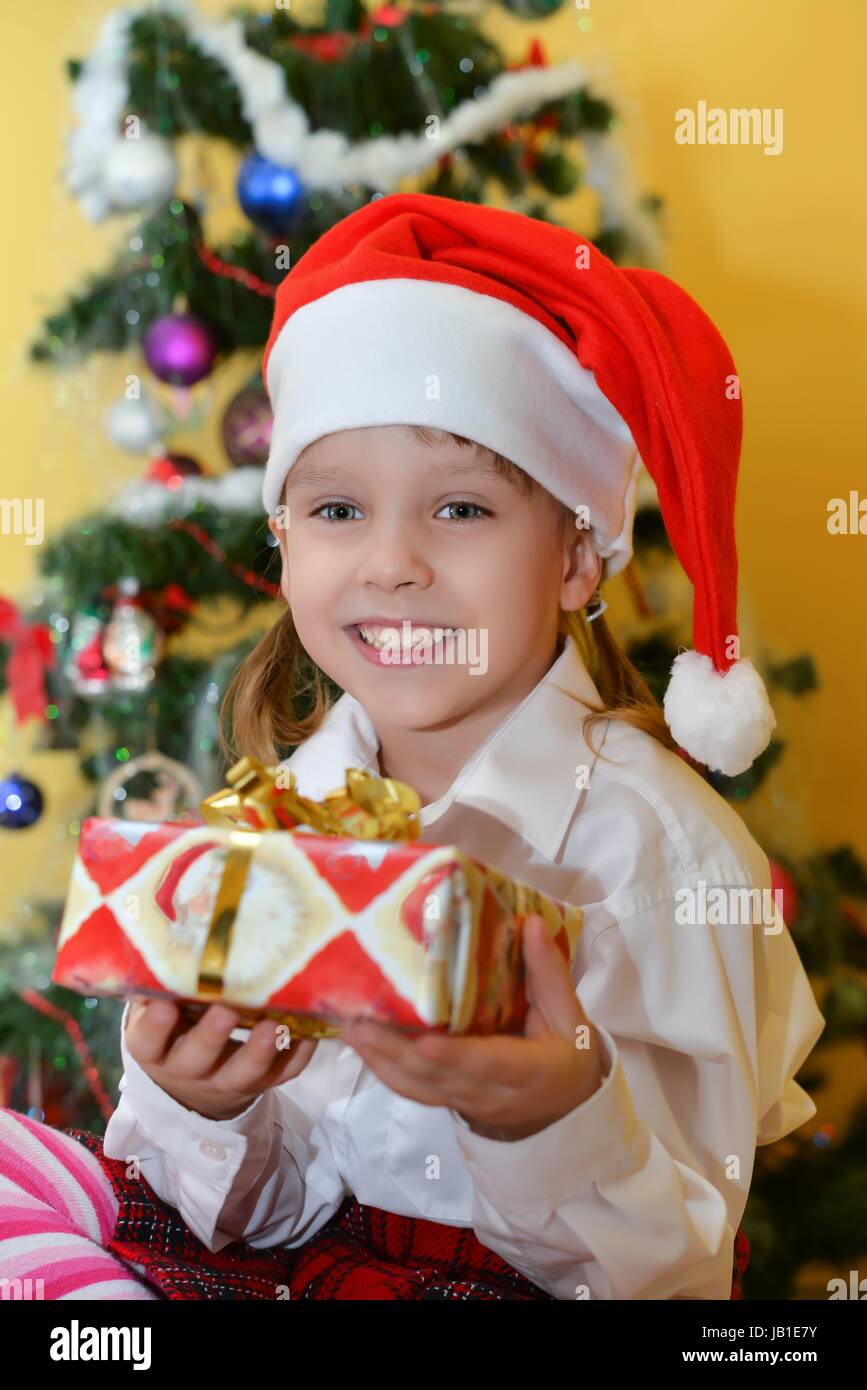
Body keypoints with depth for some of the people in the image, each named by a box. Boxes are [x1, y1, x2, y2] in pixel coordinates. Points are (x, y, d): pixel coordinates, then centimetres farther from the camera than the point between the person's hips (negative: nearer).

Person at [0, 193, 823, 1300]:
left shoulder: (648, 840, -15)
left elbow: (679, 1268, -15)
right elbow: (272, 1210, 0)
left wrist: (561, 1123, -33)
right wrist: (201, 1109, -20)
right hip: (307, 1255, 4)